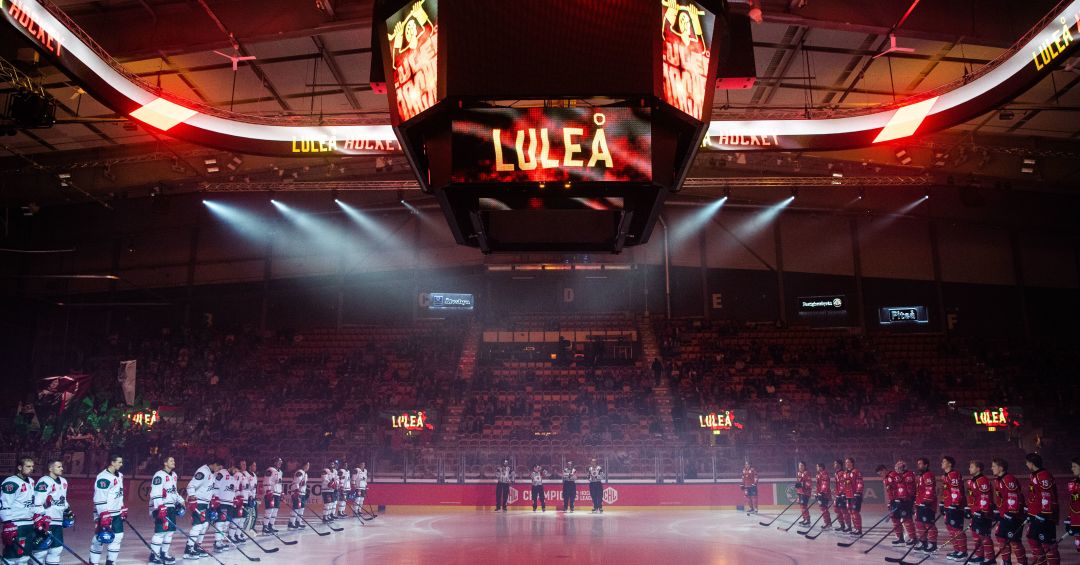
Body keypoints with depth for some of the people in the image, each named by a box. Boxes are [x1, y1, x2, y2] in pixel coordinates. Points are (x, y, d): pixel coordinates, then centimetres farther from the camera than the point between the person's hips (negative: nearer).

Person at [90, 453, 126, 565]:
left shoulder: (119, 475, 8)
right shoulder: (103, 478, -19)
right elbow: (100, 499, -22)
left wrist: (123, 509, 19)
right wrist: (104, 517, -24)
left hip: (116, 513, 8)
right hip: (104, 514, -8)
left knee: (118, 536, 8)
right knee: (100, 539, -1)